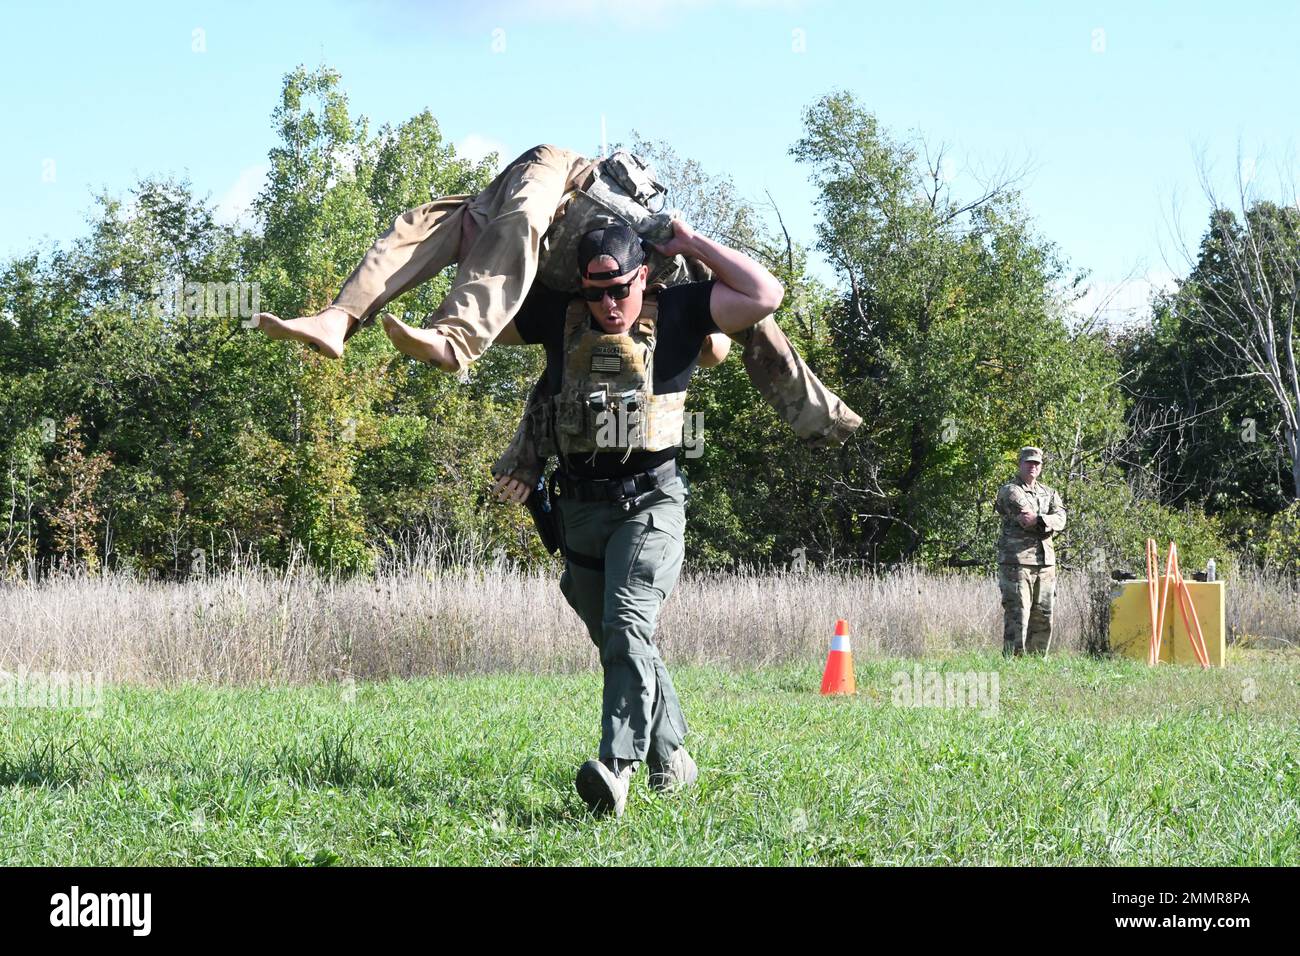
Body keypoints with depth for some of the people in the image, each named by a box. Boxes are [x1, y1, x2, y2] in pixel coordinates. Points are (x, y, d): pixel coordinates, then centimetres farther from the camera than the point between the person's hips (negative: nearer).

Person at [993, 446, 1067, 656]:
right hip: (1016, 562, -6)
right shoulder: (1009, 491, 1)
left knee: (1043, 617, 8)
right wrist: (1048, 524, -4)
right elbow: (1025, 517, -13)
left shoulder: (1049, 493, 18)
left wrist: (1037, 520, -17)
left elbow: (1060, 520, -1)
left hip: (1045, 563, 6)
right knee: (1017, 616, -10)